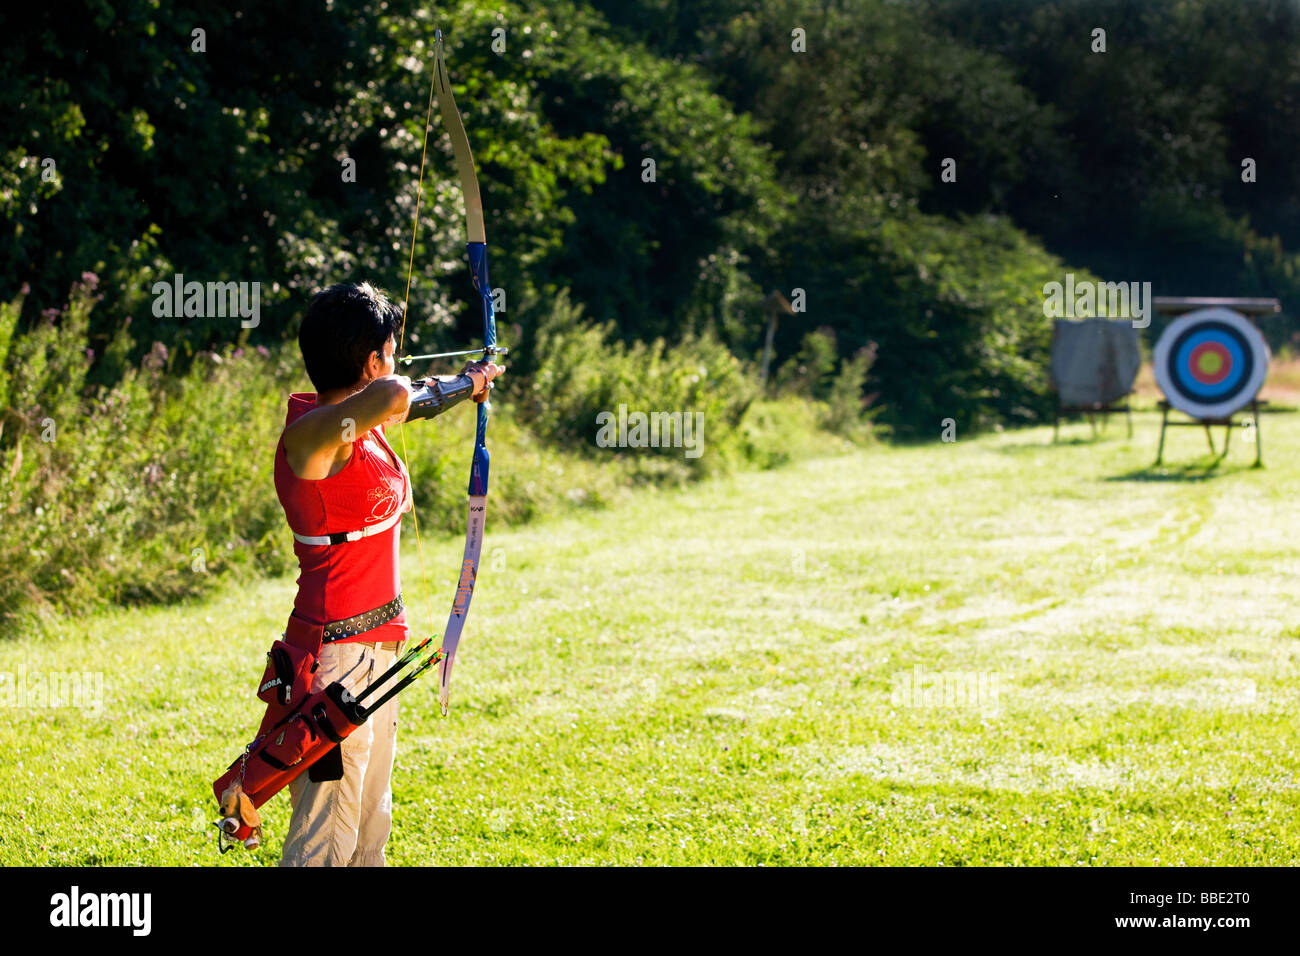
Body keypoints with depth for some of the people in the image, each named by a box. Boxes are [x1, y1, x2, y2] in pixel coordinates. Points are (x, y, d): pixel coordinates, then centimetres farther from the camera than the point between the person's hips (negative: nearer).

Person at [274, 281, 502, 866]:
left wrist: (467, 383, 48)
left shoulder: (360, 425, 8)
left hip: (377, 649, 10)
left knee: (370, 832, 15)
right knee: (325, 839, -7)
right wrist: (453, 388, -14)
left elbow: (398, 403, 32)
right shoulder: (311, 432, -18)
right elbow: (394, 398, -37)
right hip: (338, 656, -10)